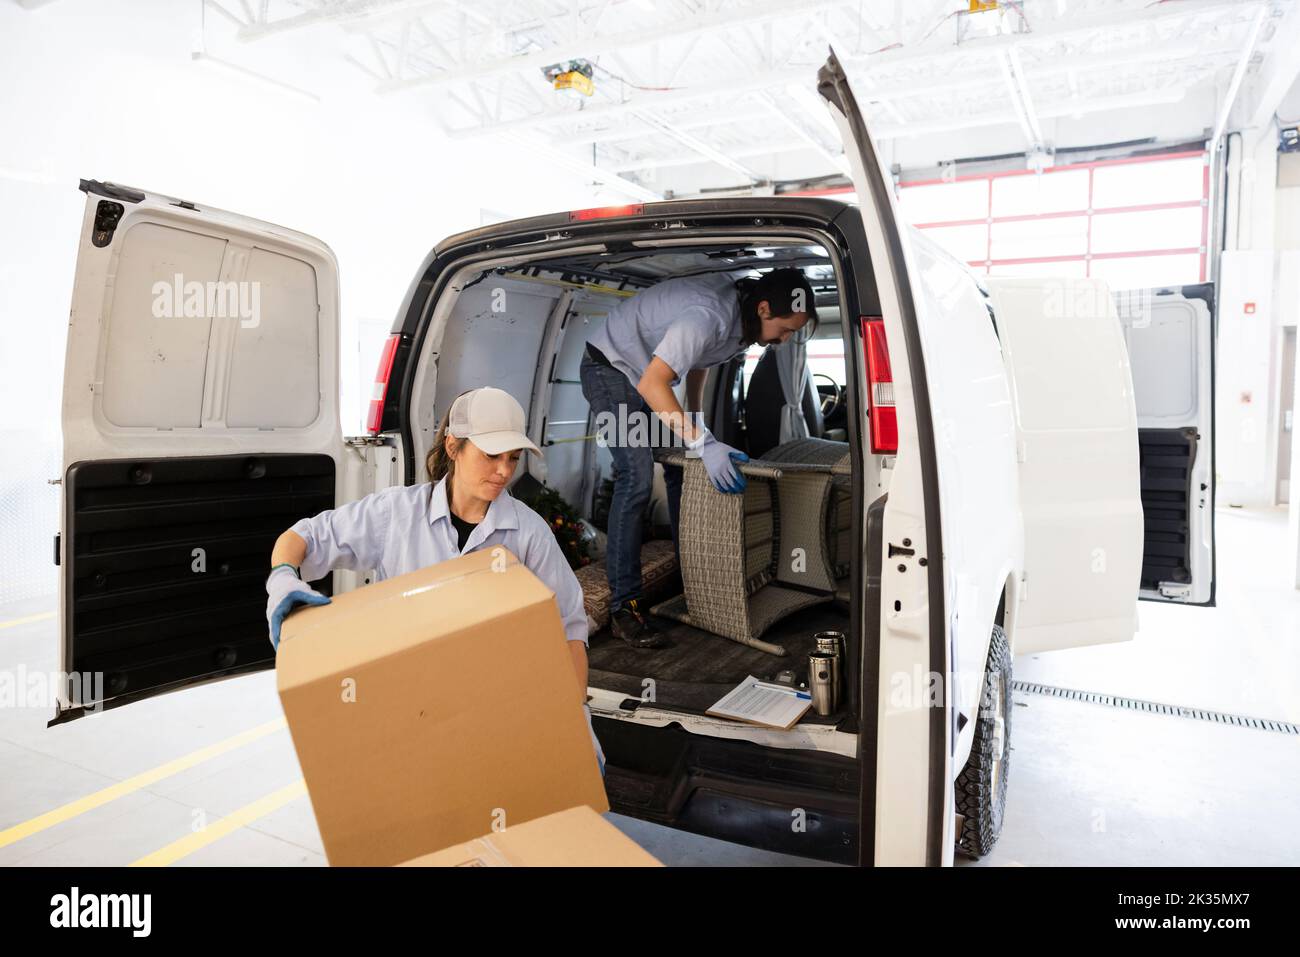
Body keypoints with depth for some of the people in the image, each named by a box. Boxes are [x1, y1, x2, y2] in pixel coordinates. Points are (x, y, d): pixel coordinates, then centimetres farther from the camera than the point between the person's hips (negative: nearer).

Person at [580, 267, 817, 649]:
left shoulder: (742, 315, -4)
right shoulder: (710, 317, -34)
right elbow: (651, 385, -37)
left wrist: (696, 421, 9)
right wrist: (702, 443, -42)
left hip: (648, 373, 9)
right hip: (610, 368, -9)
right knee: (637, 477, -19)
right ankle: (624, 609, -16)